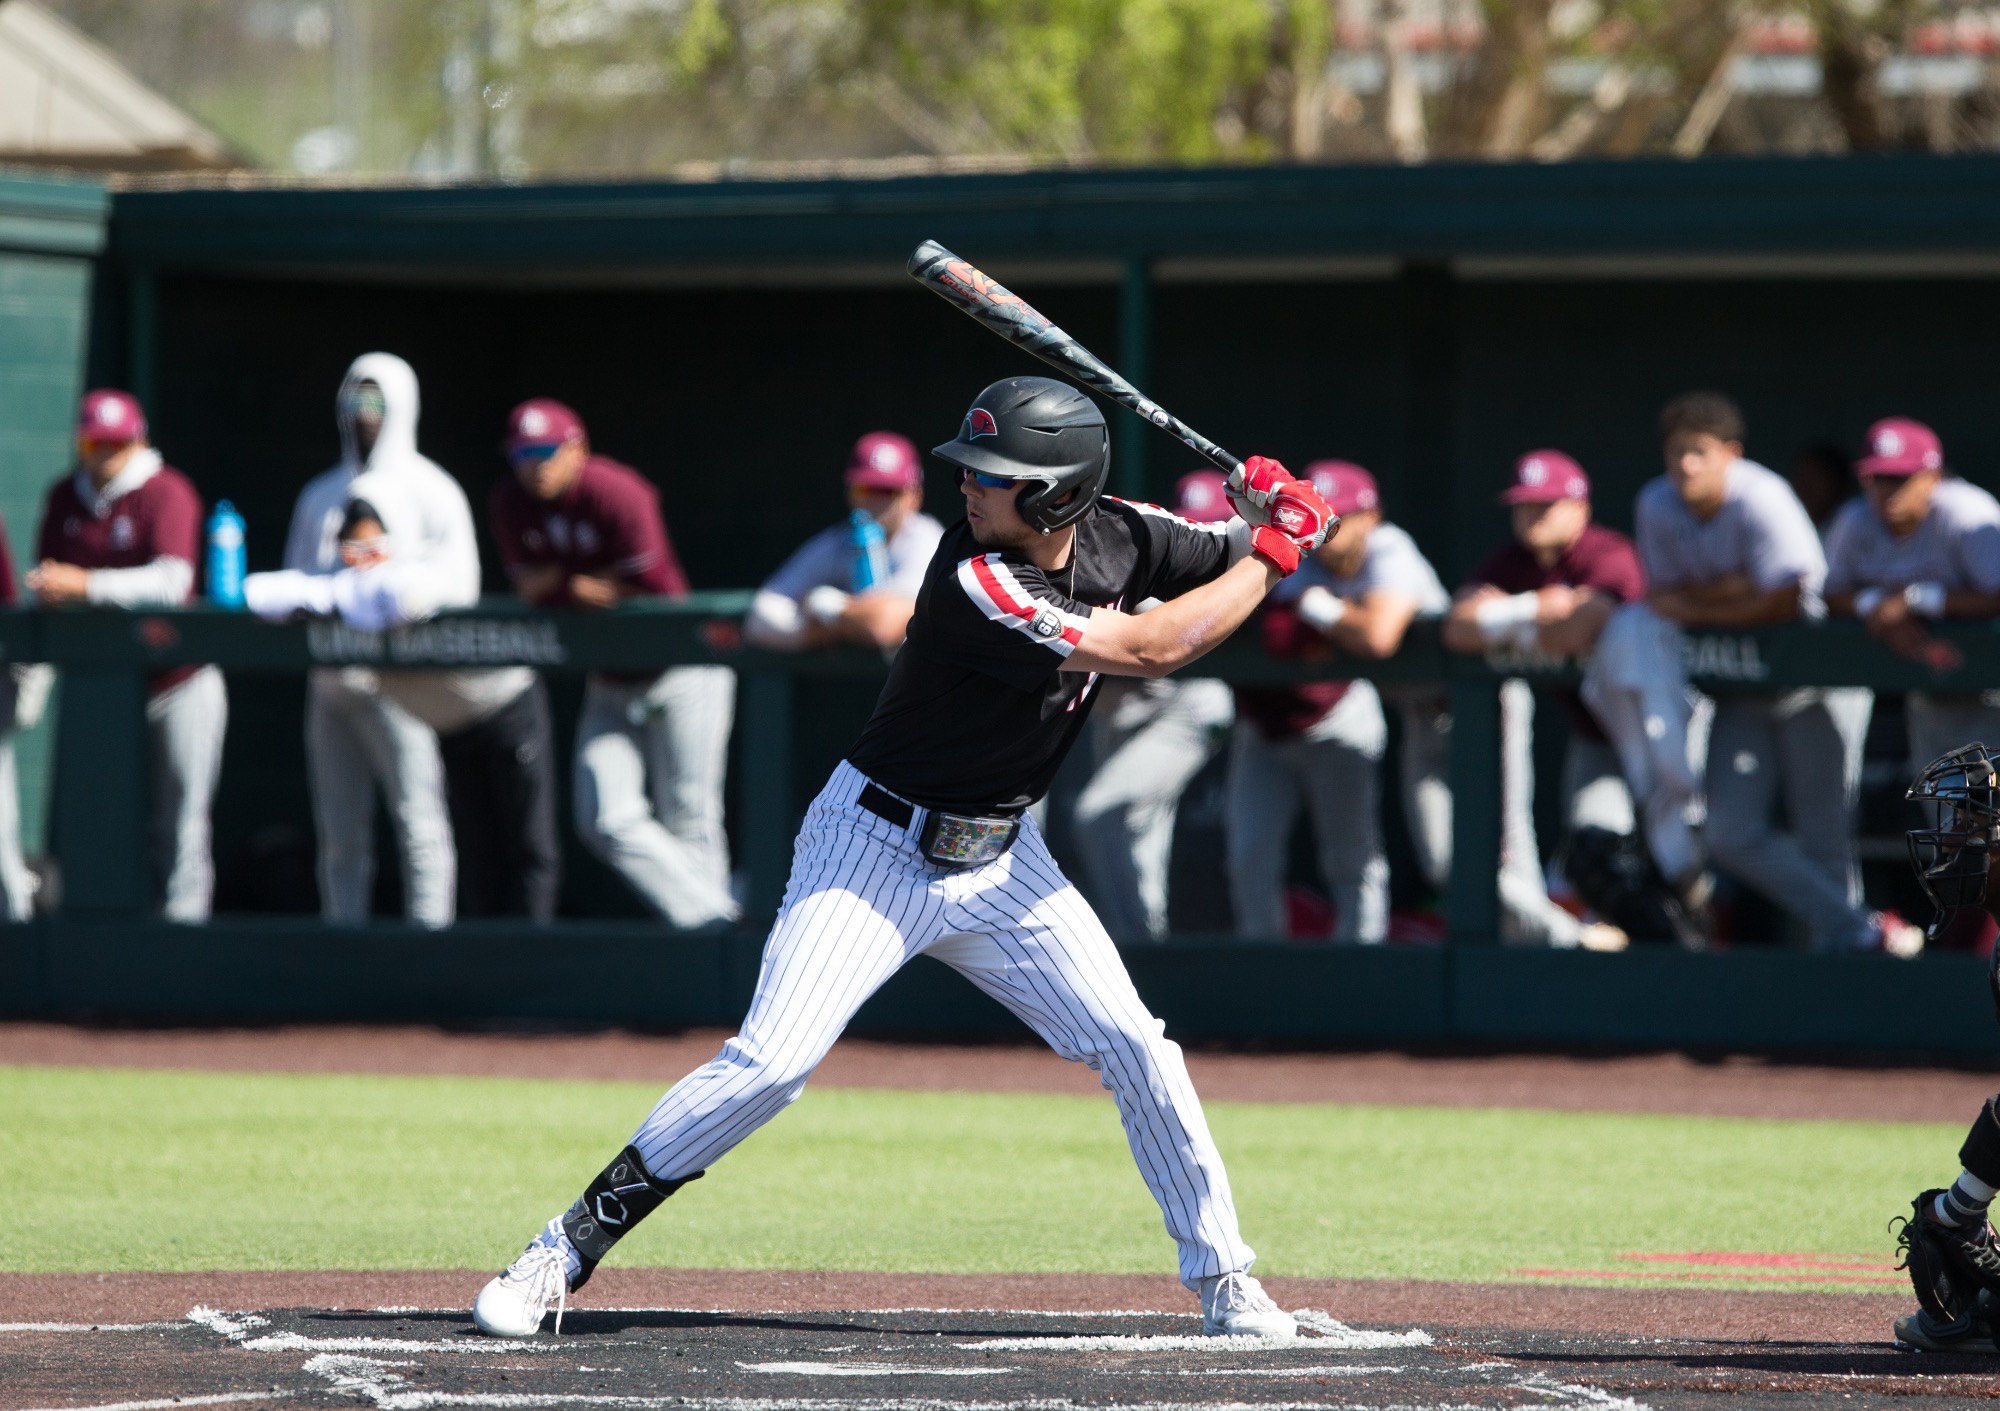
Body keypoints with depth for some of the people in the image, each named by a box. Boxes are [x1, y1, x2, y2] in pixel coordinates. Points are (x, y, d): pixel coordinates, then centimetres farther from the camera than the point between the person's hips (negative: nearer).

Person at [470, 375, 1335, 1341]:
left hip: (999, 860, 6)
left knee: (1134, 1045, 0)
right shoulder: (976, 582, -28)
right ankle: (565, 1251, -7)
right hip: (874, 851, -6)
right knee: (769, 1064, -17)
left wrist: (1281, 517, -17)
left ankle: (1222, 1278, 15)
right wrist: (1274, 548, -18)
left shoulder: (1118, 540, -7)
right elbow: (1150, 649, -28)